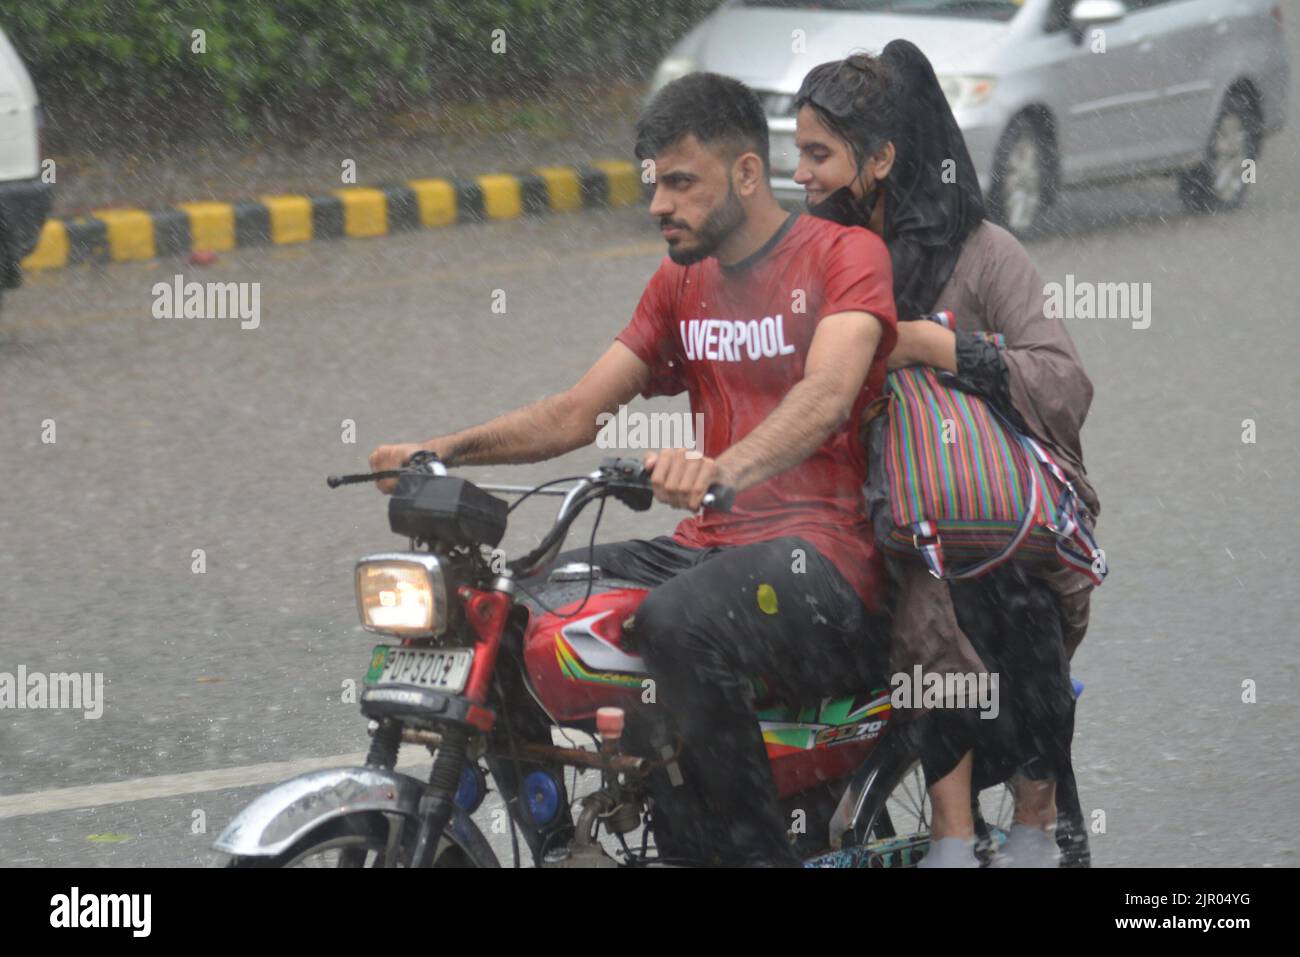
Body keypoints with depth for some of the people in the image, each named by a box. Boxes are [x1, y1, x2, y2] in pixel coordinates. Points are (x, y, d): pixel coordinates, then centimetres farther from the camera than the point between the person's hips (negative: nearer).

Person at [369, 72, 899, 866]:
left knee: (676, 621, -37)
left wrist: (725, 468, -45)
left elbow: (826, 396, -25)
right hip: (712, 546, 8)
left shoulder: (846, 254, -6)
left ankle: (757, 848, -26)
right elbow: (579, 412, 16)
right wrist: (445, 449, 0)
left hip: (824, 556, -8)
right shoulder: (682, 282, 19)